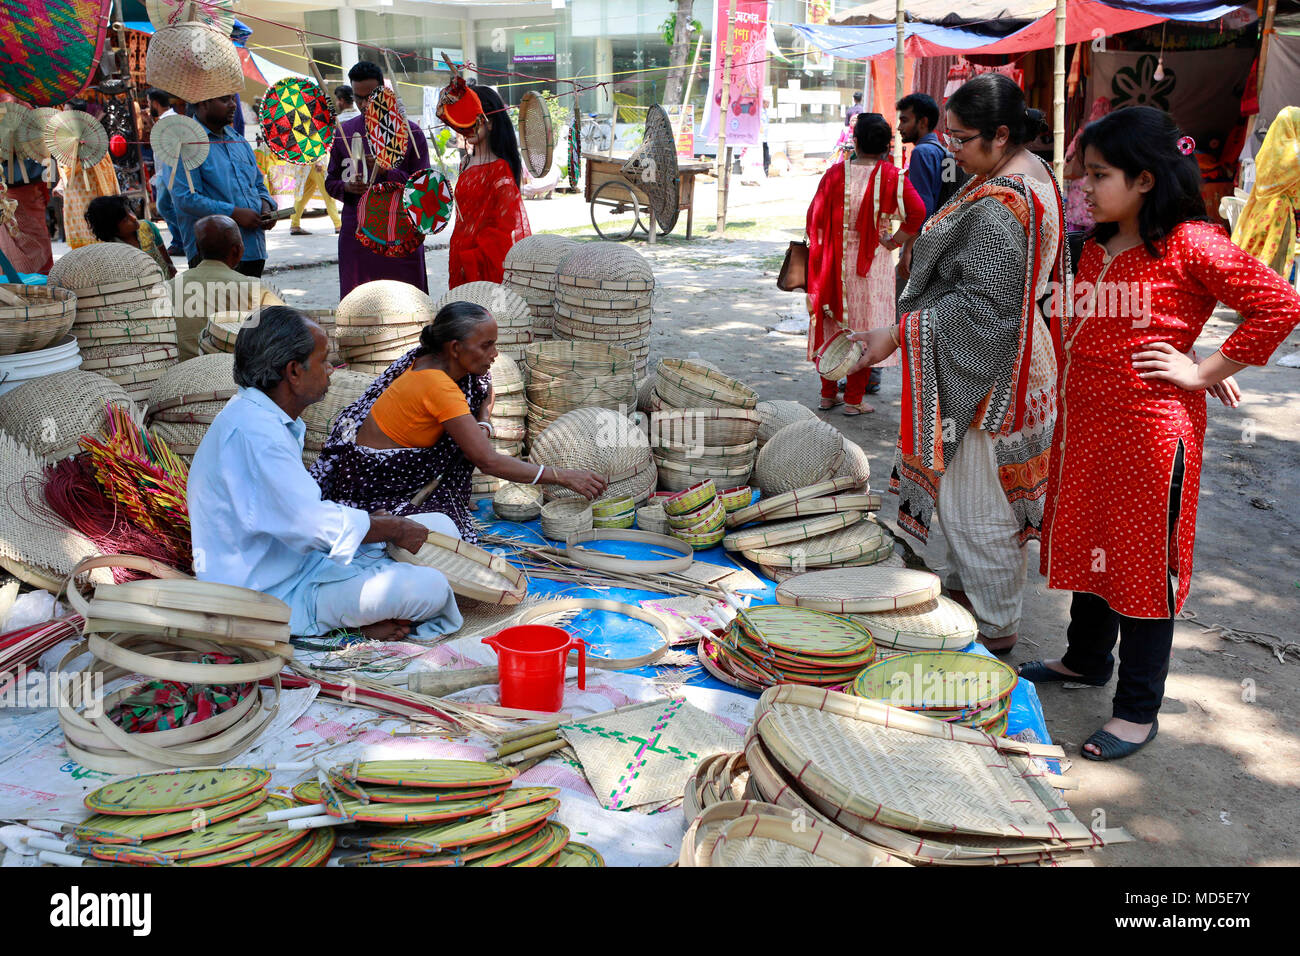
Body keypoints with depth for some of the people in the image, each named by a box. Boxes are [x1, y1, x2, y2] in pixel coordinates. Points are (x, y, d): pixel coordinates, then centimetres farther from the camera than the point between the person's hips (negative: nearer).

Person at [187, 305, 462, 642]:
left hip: (300, 561, 11)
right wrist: (396, 528, -15)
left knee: (438, 526, 8)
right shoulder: (252, 430, -24)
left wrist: (377, 520, 1)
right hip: (276, 597, -11)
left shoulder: (275, 422, 11)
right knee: (428, 587, -25)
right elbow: (311, 522, -29)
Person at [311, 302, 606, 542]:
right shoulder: (438, 385, -30)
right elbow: (488, 461, -32)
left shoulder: (434, 359, -5)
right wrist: (562, 476, -30)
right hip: (371, 479, -9)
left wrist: (483, 426, -5)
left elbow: (485, 392, 18)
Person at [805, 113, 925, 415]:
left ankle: (828, 393, 22)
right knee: (863, 326, 6)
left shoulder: (835, 173, -3)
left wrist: (820, 251, 11)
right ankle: (854, 399, 10)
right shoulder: (890, 175, -7)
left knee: (831, 325, 14)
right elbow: (917, 212, -17)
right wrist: (893, 242, -7)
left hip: (835, 261, 2)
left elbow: (815, 215, -1)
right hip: (870, 262, -2)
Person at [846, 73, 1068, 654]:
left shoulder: (998, 207, -26)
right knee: (966, 488, 22)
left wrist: (900, 335, -25)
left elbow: (982, 306, -29)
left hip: (982, 372, -11)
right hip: (1009, 360, 11)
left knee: (976, 498, 2)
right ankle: (964, 585, 39)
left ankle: (996, 627, 16)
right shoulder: (1031, 172, 8)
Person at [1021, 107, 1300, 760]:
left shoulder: (1190, 243, -14)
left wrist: (1205, 372, -15)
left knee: (1145, 560, 2)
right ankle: (1087, 659, 40)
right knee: (1087, 544, 19)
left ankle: (1138, 710, 14)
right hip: (1084, 422, 8)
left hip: (1152, 425, -8)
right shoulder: (1095, 246, 10)